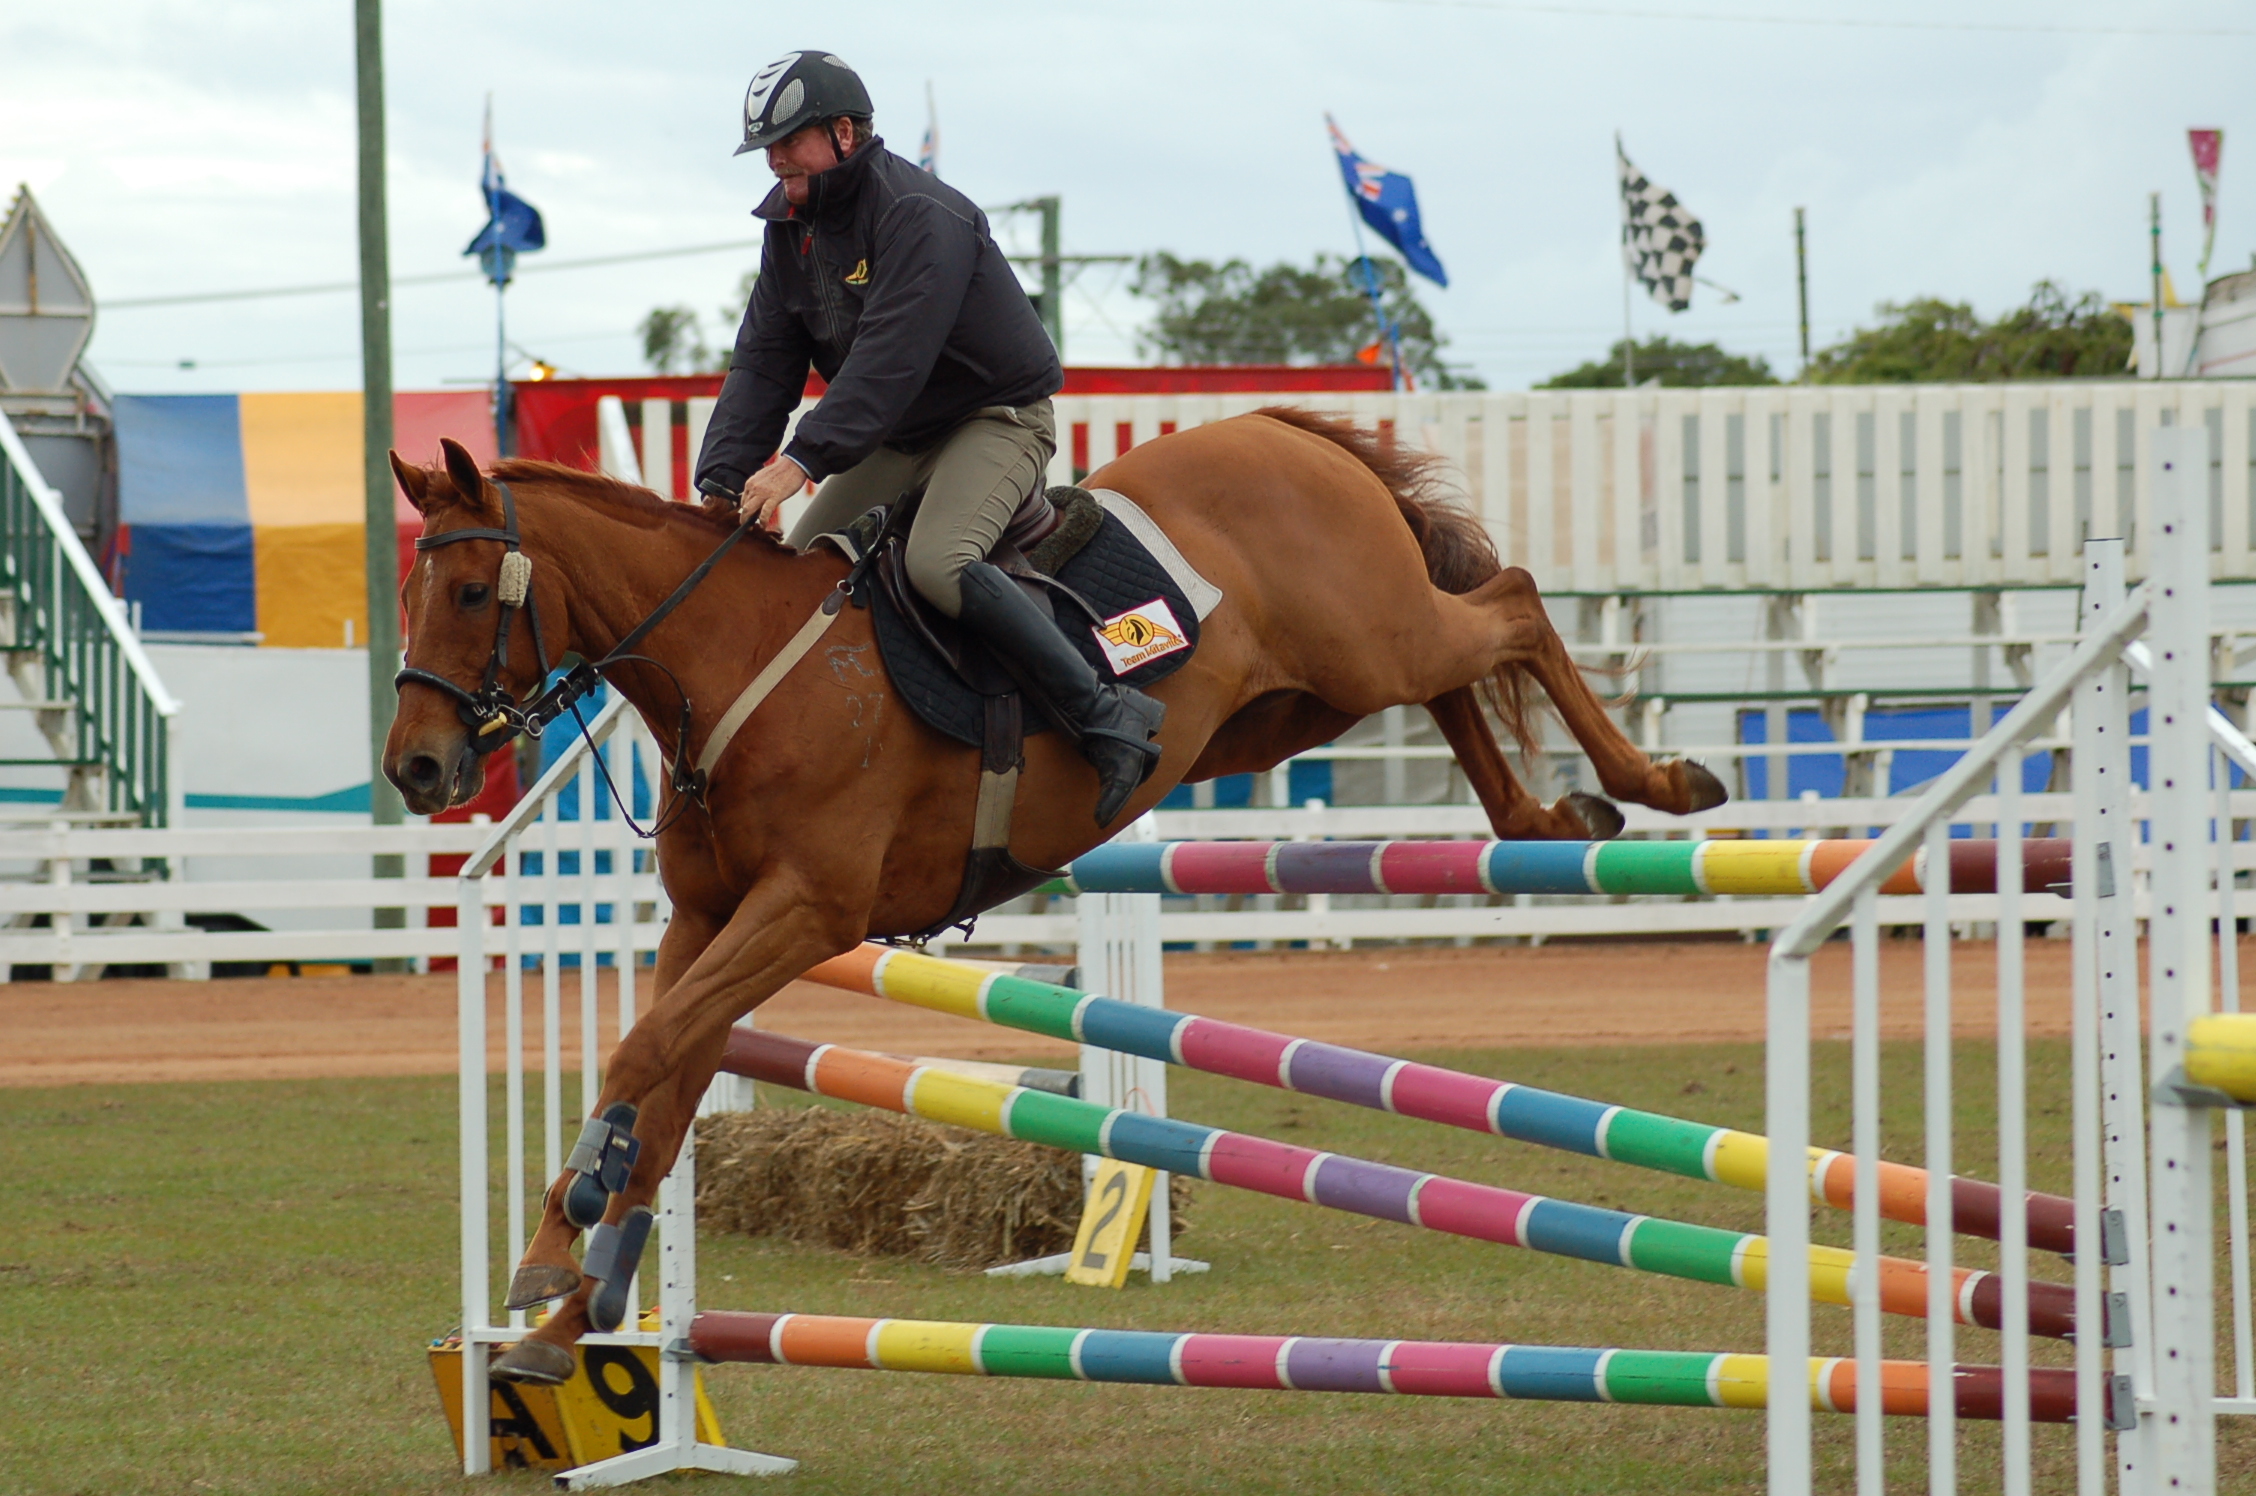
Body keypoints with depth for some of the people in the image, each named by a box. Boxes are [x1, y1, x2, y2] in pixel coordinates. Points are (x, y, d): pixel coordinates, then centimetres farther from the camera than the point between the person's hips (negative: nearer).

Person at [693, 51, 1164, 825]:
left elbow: (890, 357, -35)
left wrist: (803, 459, -43)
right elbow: (763, 364, -1)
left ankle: (1105, 718, -27)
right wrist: (723, 478, -15)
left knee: (938, 564, -31)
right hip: (896, 439, 9)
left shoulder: (919, 214, -24)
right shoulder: (790, 225, 3)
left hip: (998, 419, -9)